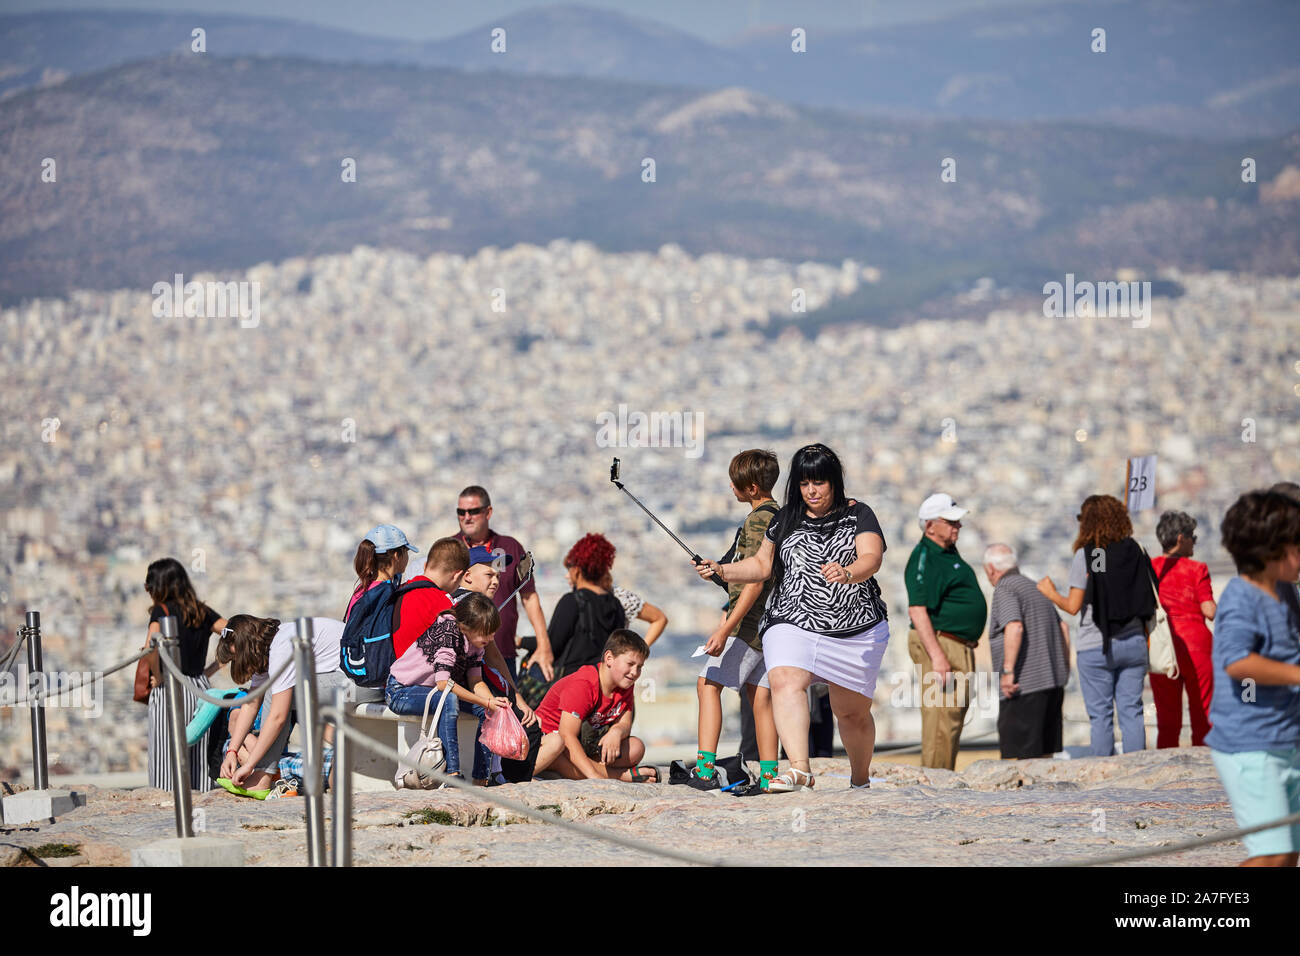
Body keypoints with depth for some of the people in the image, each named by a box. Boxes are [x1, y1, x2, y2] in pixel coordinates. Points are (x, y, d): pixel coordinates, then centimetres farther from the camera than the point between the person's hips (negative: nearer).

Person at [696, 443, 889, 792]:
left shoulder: (857, 515, 1)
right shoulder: (786, 518, 12)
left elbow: (871, 558, -16)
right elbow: (762, 564, 22)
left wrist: (847, 573, -37)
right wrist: (721, 570, 8)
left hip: (856, 630, -2)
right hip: (792, 623, 2)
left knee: (852, 711, 7)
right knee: (786, 681, -28)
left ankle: (861, 778, 33)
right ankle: (799, 768, -41)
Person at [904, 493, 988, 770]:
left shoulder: (949, 554, 18)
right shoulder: (924, 558, -15)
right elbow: (917, 610, -22)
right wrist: (937, 655, -28)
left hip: (960, 648, 11)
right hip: (941, 643, -11)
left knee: (956, 712, 14)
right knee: (941, 717, -12)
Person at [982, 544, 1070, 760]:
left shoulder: (1004, 591, -9)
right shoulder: (1034, 588, 19)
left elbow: (1015, 628, -24)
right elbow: (1063, 627, 23)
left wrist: (1007, 671, -23)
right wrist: (1065, 668, 24)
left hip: (1025, 685, -9)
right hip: (1053, 682, 9)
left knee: (1015, 756, -9)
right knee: (1044, 752, 11)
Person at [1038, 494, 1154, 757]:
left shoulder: (1085, 555, -8)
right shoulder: (1135, 551, 4)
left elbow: (1073, 606, -9)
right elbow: (1148, 600, 6)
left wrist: (1050, 593, 10)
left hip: (1096, 647, -4)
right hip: (1133, 643, 4)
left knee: (1100, 715, 1)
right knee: (1132, 711, 7)